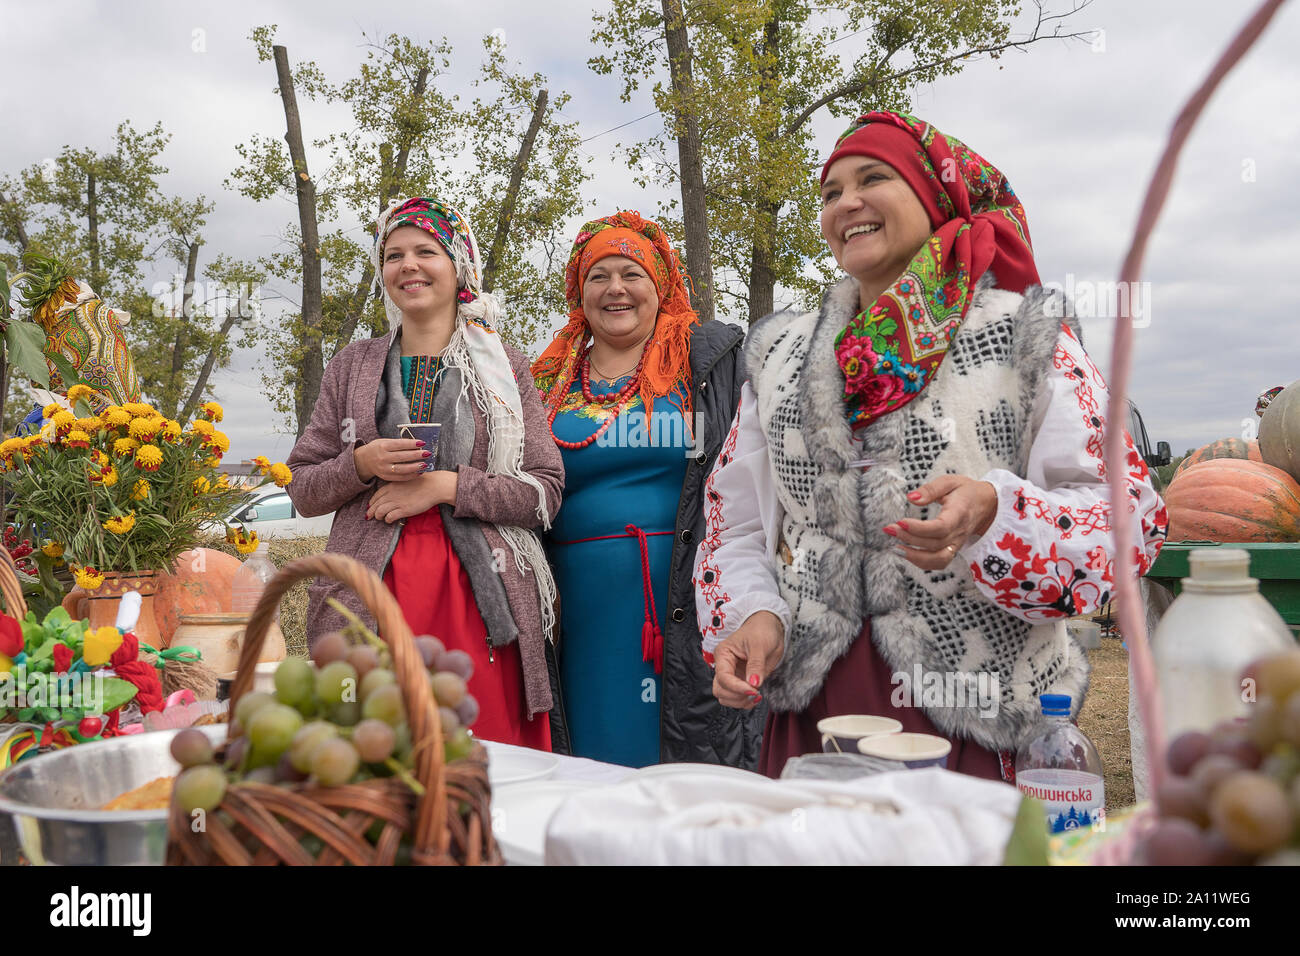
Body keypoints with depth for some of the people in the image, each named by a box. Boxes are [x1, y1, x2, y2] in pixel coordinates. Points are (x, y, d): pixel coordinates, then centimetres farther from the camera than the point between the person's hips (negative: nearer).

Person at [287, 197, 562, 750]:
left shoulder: (505, 368, 8)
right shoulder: (354, 366, 14)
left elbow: (546, 492, 1)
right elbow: (303, 491, 13)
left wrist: (445, 485, -10)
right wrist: (362, 464, -7)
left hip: (478, 600, -1)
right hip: (370, 599, 2)